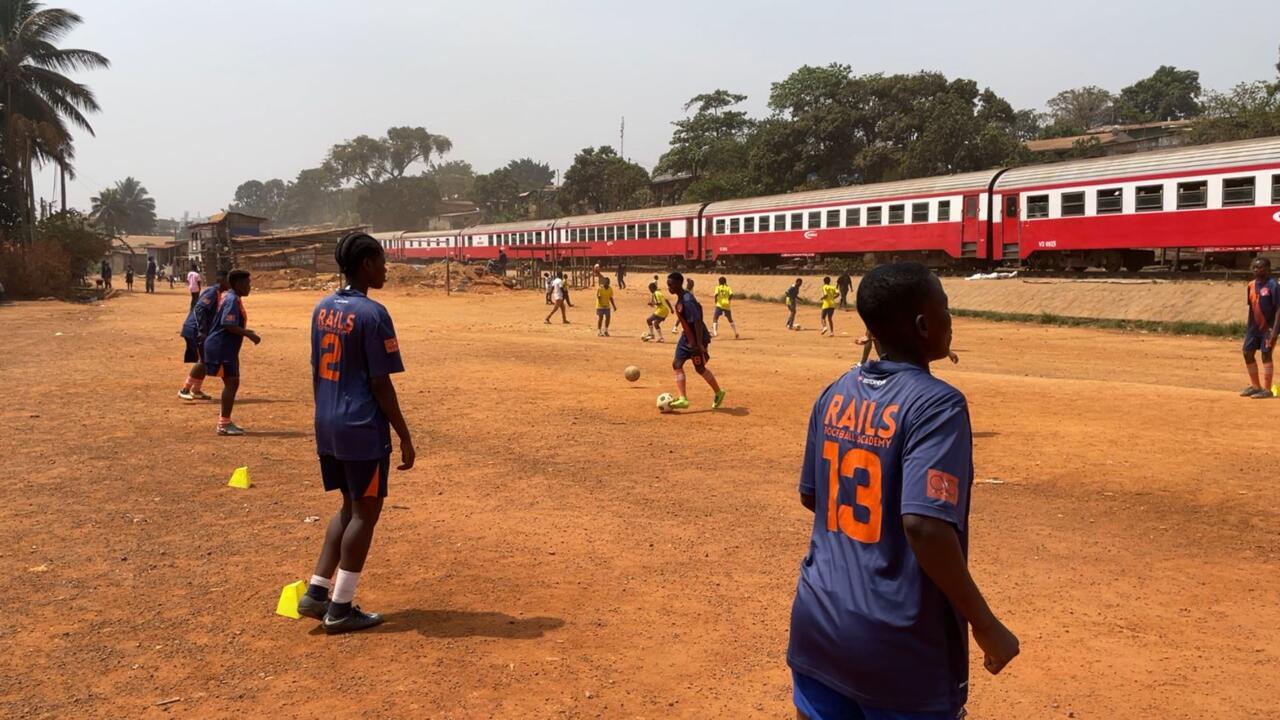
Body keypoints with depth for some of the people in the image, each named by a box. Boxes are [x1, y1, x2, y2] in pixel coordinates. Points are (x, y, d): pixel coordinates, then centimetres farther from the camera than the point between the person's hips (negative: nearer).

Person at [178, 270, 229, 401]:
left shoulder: (217, 293, 15)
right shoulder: (212, 292, -15)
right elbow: (199, 309, -25)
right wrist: (202, 331, -30)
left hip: (198, 331, 10)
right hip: (195, 331, -10)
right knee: (203, 361, -12)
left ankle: (196, 390, 20)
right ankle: (185, 390, -9)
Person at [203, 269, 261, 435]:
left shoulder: (228, 296, 15)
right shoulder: (233, 300, -16)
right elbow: (228, 324, -26)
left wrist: (245, 331, 18)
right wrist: (249, 335, -23)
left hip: (224, 347, 11)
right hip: (222, 347, -11)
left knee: (232, 383, 14)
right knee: (231, 383, -7)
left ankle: (225, 421, 21)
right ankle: (224, 425, -4)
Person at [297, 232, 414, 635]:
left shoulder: (323, 308, 8)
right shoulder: (372, 314, -15)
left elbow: (316, 372, 13)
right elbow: (380, 384, -16)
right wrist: (404, 438, -10)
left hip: (327, 427, 8)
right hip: (363, 429, -8)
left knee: (350, 507, 20)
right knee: (366, 512, 4)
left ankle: (316, 592, 19)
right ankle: (340, 609, 10)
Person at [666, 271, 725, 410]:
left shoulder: (687, 301, -26)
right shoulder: (681, 297, 4)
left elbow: (697, 322, -28)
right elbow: (698, 307, 17)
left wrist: (699, 344, -29)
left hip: (696, 339, -10)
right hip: (687, 337, 10)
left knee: (700, 368, 5)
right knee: (677, 364, 1)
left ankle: (719, 393, 26)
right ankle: (682, 398, -1)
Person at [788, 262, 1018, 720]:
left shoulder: (835, 394, 2)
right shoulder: (936, 404, -17)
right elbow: (924, 525, -27)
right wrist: (985, 625, -17)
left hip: (816, 624, 6)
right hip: (898, 647, -5)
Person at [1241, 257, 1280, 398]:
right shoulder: (1251, 285, 6)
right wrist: (1249, 328, 12)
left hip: (1268, 327, -7)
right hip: (1254, 326, 7)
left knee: (1266, 354, -7)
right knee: (1248, 353, 8)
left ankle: (1267, 389, 0)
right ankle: (1255, 386, 21)